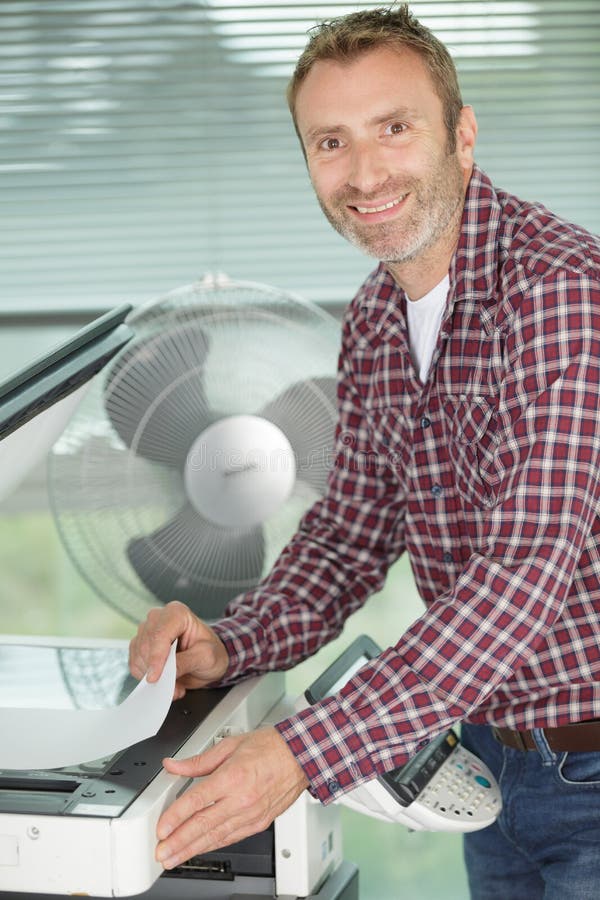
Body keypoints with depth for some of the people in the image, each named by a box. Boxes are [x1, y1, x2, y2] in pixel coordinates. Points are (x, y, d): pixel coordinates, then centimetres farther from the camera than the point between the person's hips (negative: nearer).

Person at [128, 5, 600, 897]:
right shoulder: (373, 320, 4)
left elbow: (528, 569, -31)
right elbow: (351, 531, 10)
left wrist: (305, 755, -35)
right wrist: (227, 647, -9)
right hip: (495, 749, 7)